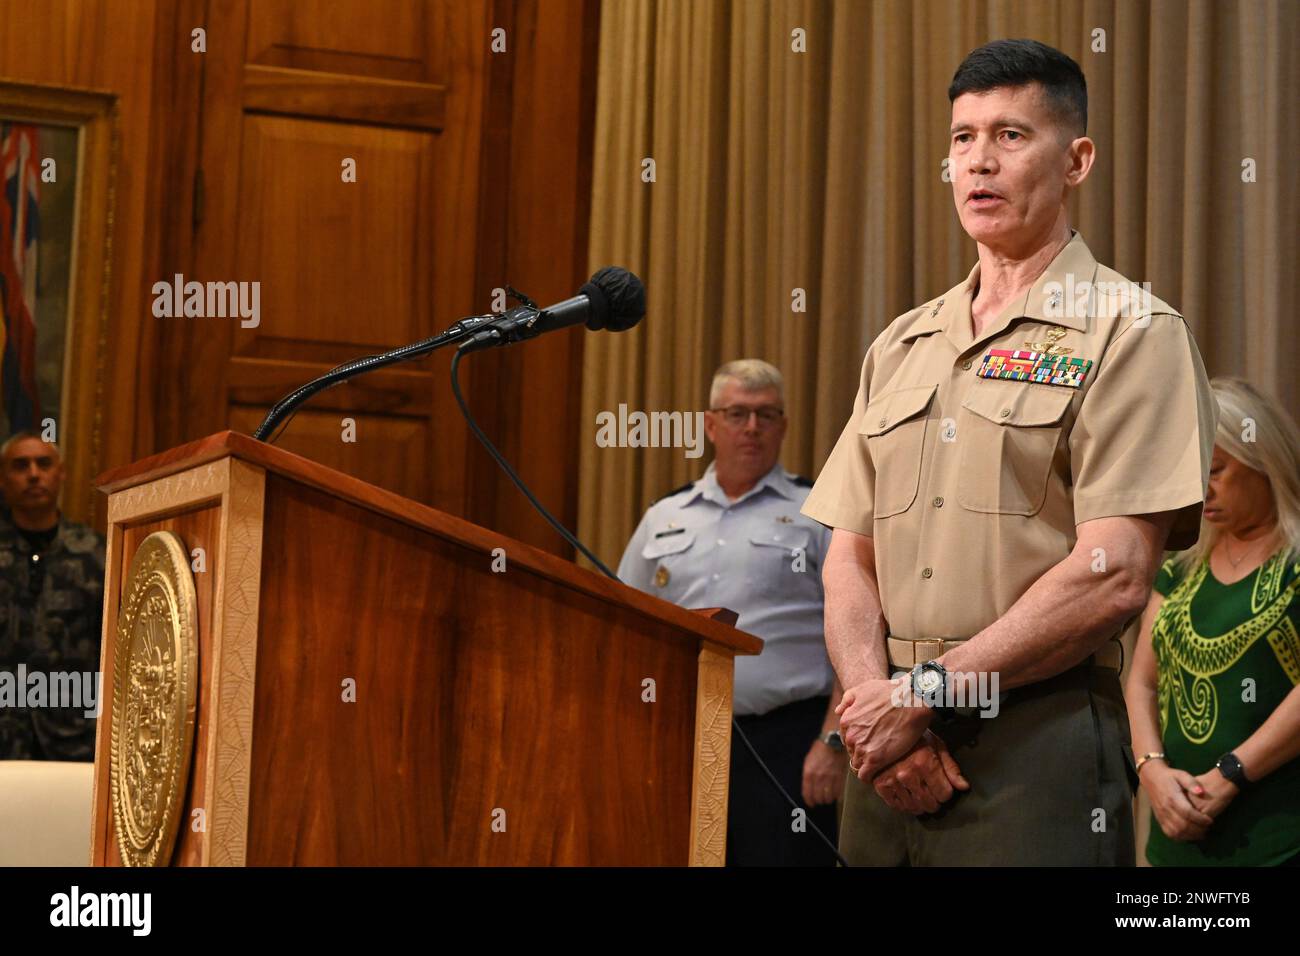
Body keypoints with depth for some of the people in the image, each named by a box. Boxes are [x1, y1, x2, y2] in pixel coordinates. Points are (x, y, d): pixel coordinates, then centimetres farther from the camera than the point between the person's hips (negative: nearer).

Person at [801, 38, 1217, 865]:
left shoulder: (1130, 333, -3)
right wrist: (872, 697, -8)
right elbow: (849, 557, 10)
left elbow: (1114, 577, -13)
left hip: (1037, 740, -5)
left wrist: (926, 691, -12)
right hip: (892, 748, 5)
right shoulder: (901, 347, 15)